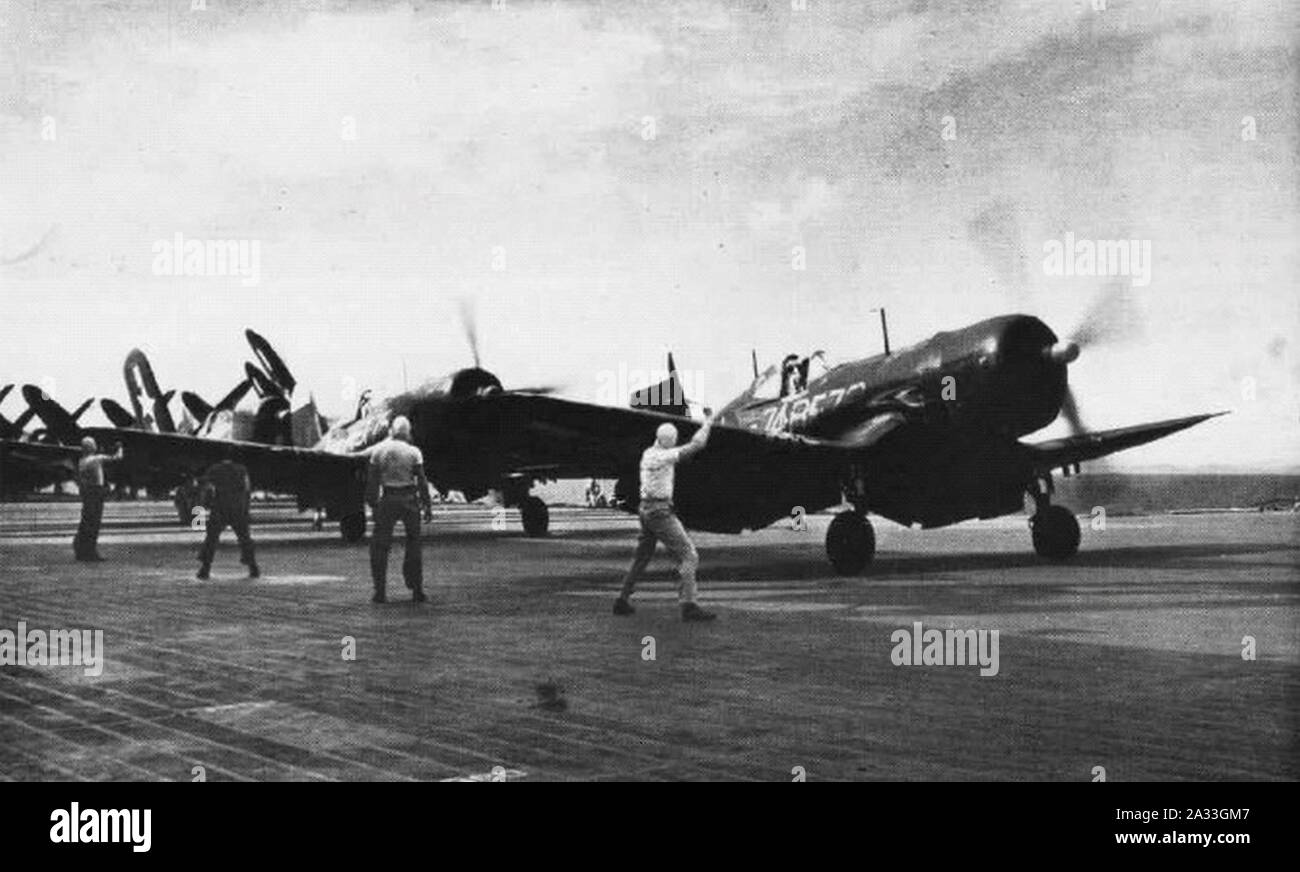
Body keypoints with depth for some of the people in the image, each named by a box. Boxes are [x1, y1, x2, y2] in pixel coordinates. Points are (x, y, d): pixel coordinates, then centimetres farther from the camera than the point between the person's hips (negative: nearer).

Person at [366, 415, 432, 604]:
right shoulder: (413, 452, -4)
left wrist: (372, 503, 8)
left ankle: (380, 591, 0)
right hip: (409, 500, 0)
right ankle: (417, 591, 11)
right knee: (413, 545, 11)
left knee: (380, 546, 6)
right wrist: (428, 506, 2)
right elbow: (422, 482, -4)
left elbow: (372, 481, 0)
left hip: (388, 501, 0)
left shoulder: (378, 451, -1)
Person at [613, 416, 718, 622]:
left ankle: (622, 601, 25)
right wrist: (707, 425, -2)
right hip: (660, 512, -9)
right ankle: (688, 605, -19)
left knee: (642, 557, 22)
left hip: (647, 510, 9)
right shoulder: (661, 457, -17)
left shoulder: (647, 454, 10)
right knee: (688, 556, -9)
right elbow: (695, 446, -16)